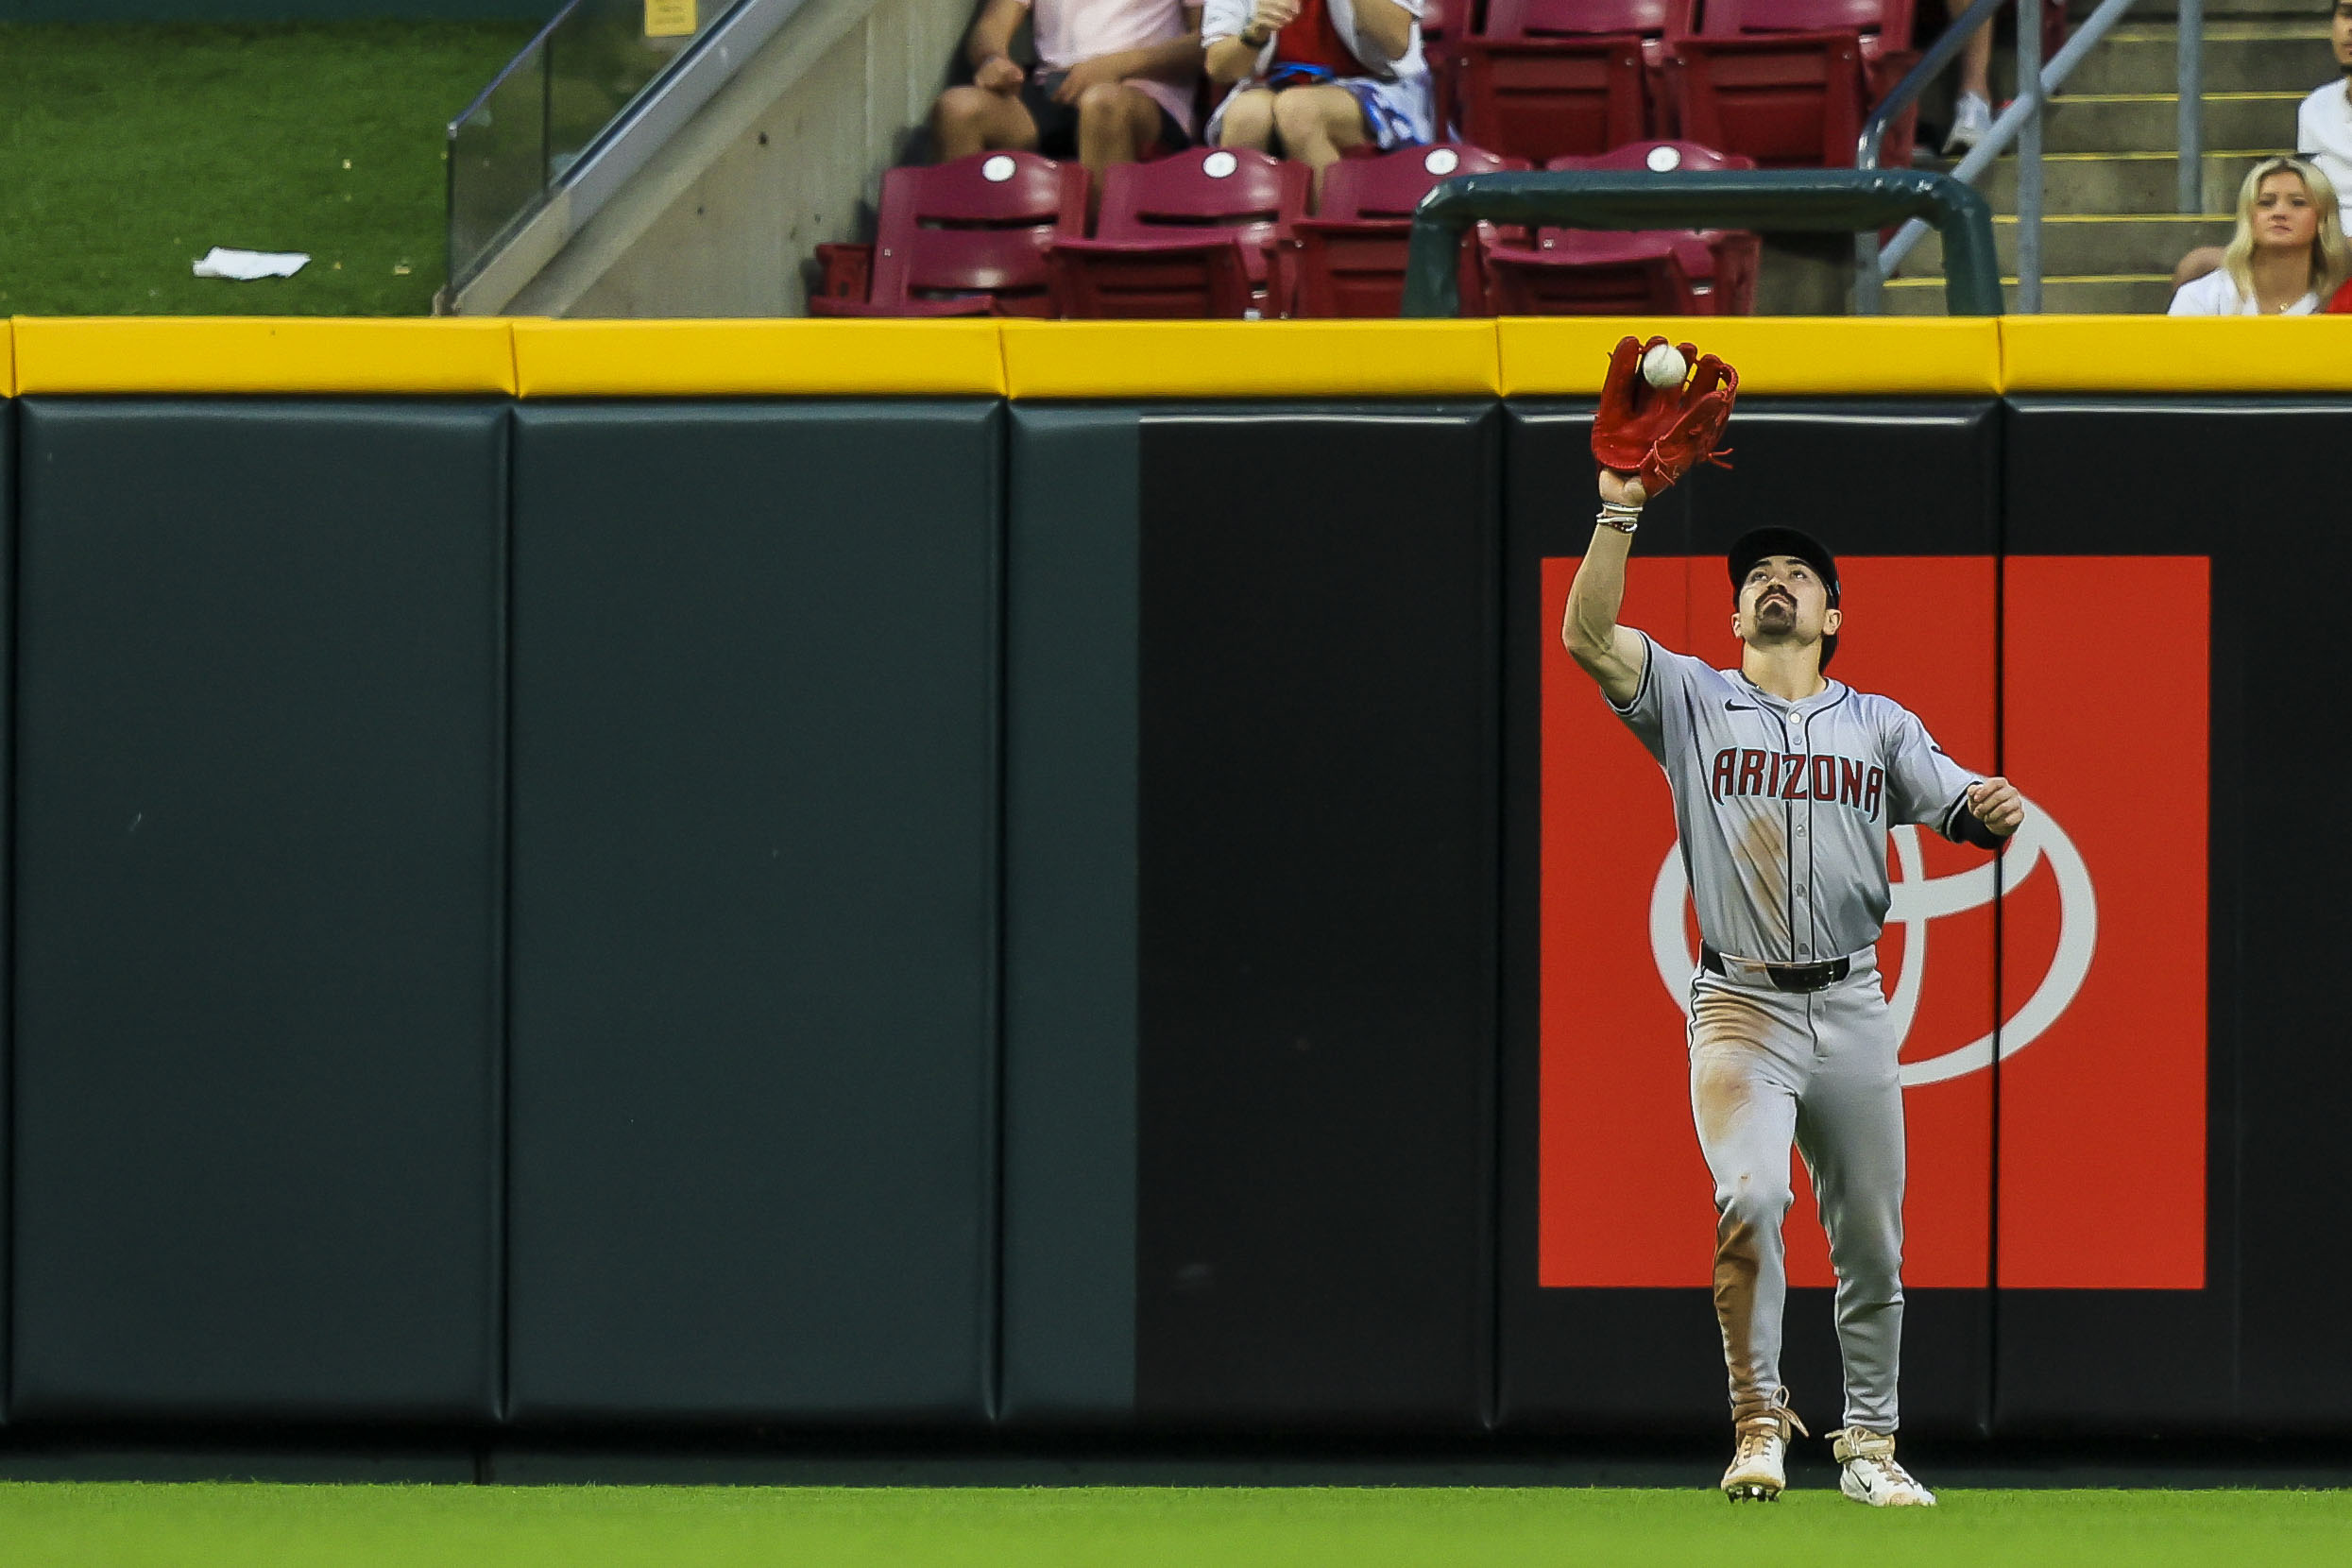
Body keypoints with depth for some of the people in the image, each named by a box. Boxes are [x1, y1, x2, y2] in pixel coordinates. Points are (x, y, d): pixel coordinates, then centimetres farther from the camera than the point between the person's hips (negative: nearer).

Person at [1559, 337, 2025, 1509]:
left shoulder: (1878, 724, 14)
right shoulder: (1692, 699, 7)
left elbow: (1960, 810, 3)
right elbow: (1588, 636, -8)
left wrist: (1997, 811, -22)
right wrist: (1623, 496, -15)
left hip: (1852, 1007, 3)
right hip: (1741, 1006, -3)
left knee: (1871, 1240, 6)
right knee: (1748, 1203, -24)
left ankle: (1868, 1445, 17)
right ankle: (1759, 1424, -15)